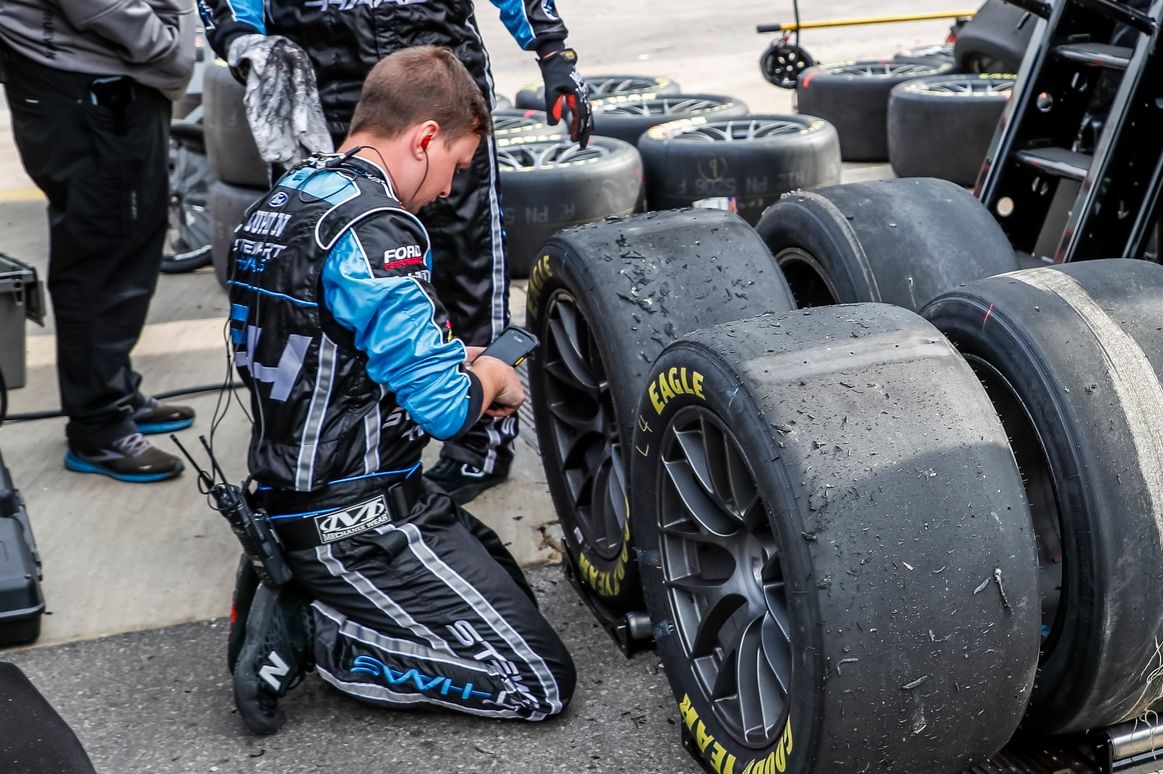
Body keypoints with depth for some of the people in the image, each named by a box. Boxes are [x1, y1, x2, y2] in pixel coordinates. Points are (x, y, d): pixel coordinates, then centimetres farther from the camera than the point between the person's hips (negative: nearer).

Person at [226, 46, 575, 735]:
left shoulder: (278, 202, 9)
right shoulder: (375, 227, -22)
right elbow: (446, 409, -25)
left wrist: (453, 361, 5)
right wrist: (488, 378, -2)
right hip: (357, 521, -10)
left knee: (506, 582, 22)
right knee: (541, 684, -4)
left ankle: (291, 600, 10)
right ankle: (313, 634, -4)